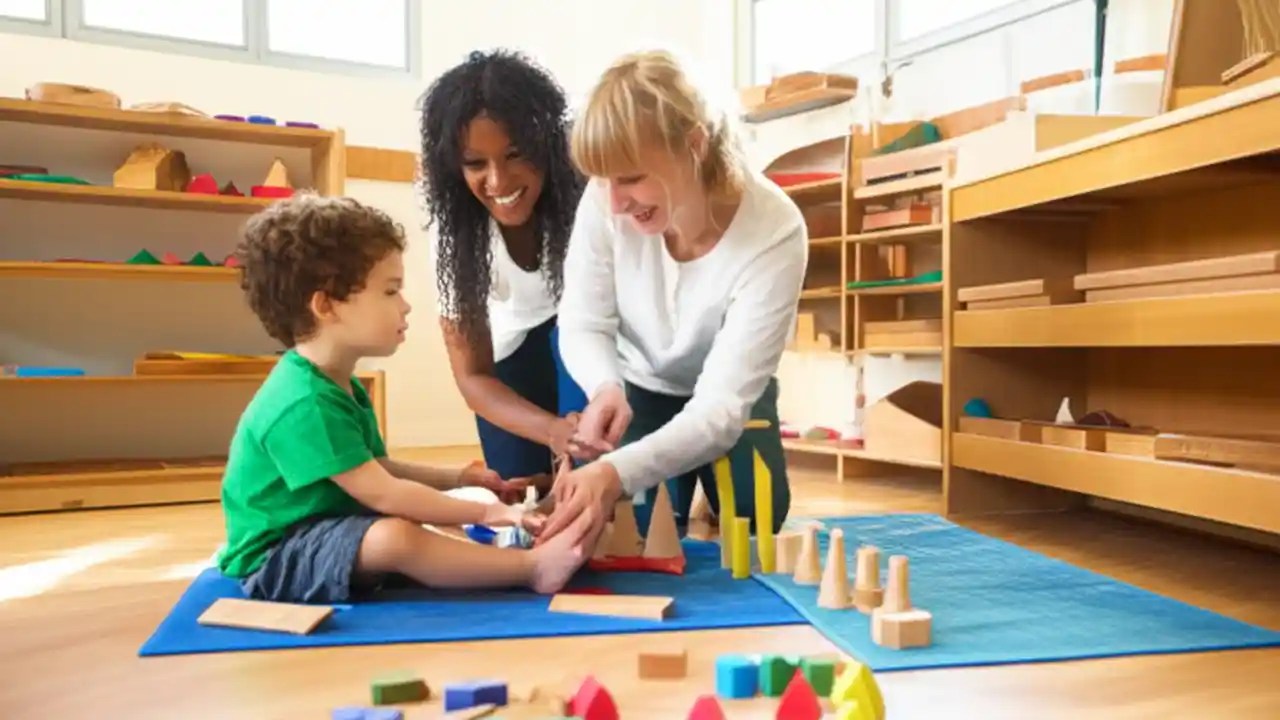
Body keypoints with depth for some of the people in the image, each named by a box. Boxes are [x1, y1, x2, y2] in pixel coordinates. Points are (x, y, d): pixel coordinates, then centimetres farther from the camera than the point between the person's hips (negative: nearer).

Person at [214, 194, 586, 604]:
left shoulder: (340, 385, 7)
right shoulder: (304, 404, -28)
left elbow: (377, 470, 17)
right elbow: (382, 494, -28)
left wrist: (454, 479, 5)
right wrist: (484, 513, -23)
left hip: (316, 532, 12)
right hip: (273, 560, -12)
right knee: (396, 536, -33)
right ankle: (533, 568, -28)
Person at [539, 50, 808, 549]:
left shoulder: (774, 233, -37)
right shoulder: (605, 201, -32)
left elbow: (722, 404, -39)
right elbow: (582, 325, -16)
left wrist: (618, 473, -56)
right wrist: (606, 388, -41)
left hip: (729, 398, 0)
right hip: (638, 390, 1)